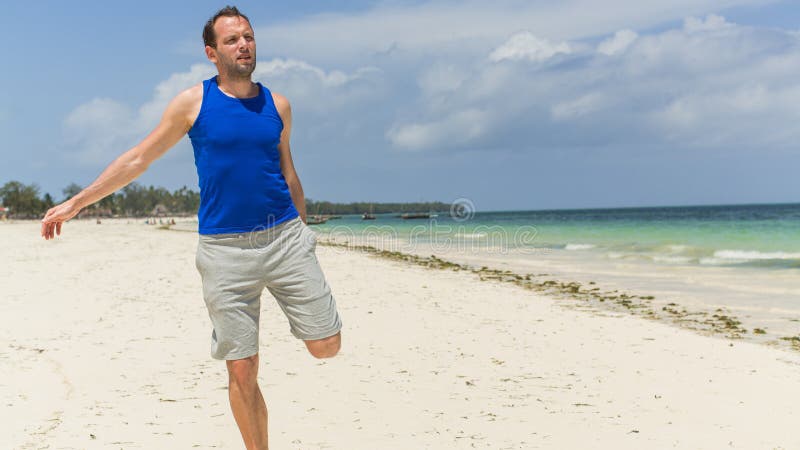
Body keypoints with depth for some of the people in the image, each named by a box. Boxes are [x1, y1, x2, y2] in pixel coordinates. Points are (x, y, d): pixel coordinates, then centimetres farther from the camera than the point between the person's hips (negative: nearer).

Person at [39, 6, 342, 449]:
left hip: (284, 235, 2)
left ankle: (282, 299, 30)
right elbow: (137, 158, 6)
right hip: (223, 247, -2)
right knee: (242, 370, 0)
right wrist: (74, 203, 6)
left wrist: (303, 231, 21)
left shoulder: (277, 105, 8)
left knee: (326, 345, 0)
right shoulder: (193, 102, 1)